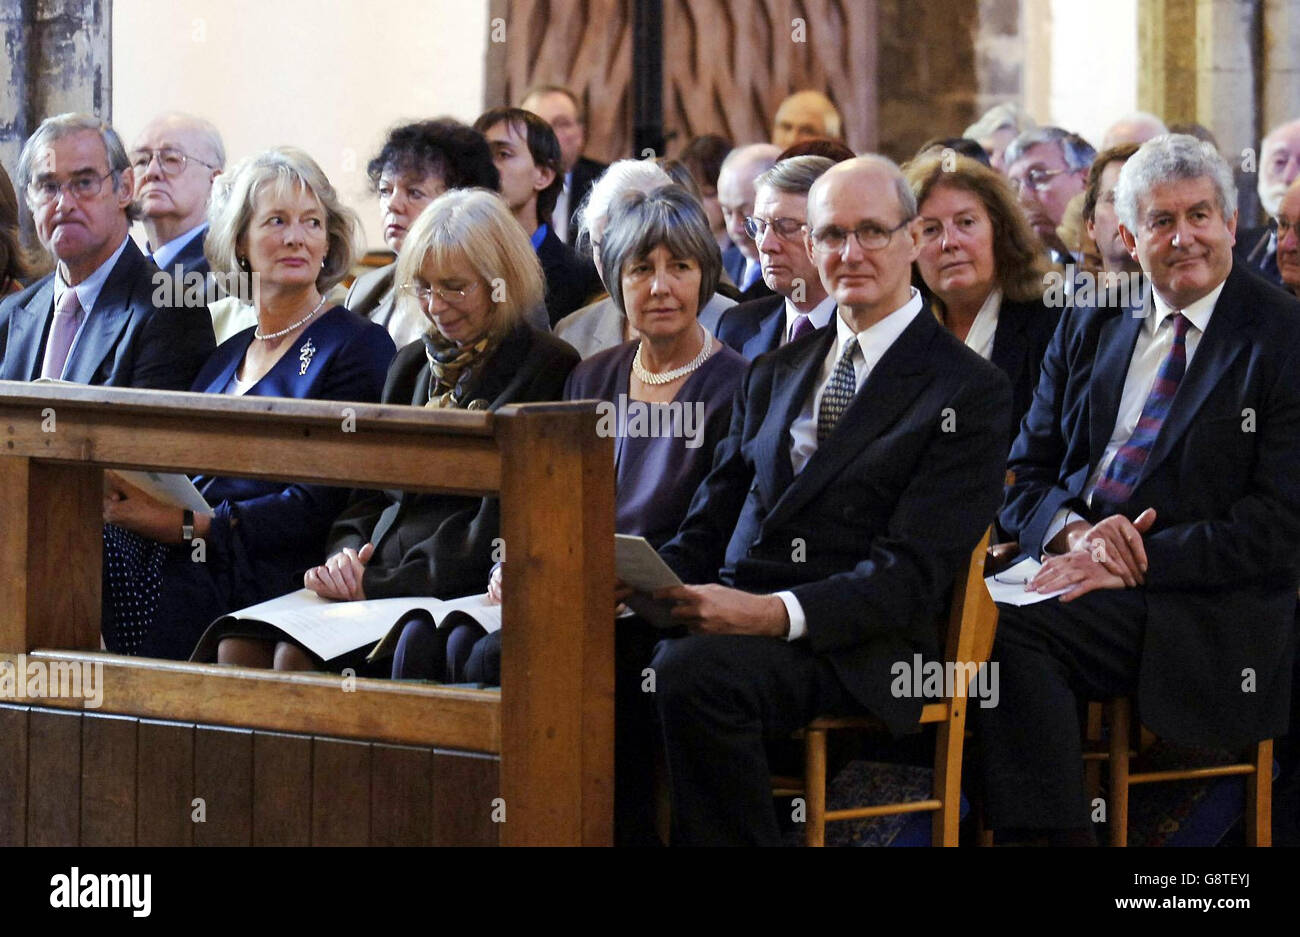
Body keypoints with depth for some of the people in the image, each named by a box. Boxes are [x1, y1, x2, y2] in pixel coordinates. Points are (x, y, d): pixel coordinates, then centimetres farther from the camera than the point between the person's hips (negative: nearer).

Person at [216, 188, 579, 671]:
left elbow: (496, 529, -11)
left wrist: (381, 583, -17)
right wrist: (347, 556, -3)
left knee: (298, 656, -28)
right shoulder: (411, 364, 21)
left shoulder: (547, 370, -4)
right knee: (238, 646, -18)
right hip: (374, 580, 7)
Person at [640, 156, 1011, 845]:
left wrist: (775, 613, -22)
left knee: (691, 672, -36)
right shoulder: (772, 376, 25)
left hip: (852, 650, -6)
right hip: (728, 610, 6)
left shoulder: (970, 392, 3)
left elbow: (911, 573, -7)